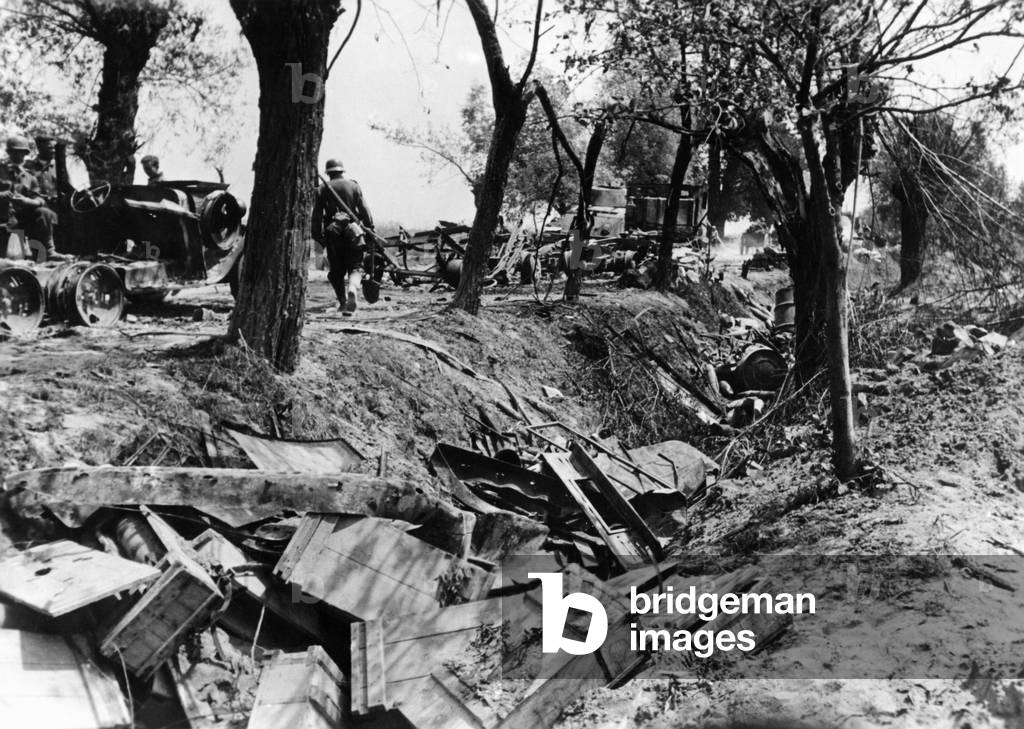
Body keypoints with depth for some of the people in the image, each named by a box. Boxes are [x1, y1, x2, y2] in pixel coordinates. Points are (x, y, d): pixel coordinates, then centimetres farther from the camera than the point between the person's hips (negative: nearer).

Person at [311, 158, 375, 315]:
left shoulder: (322, 189, 6)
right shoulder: (354, 186, 4)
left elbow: (317, 215, 3)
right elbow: (364, 210, 0)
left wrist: (317, 236, 7)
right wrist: (370, 228, 5)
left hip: (332, 233, 1)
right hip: (352, 231, -1)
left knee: (337, 270, 12)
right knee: (355, 267, 1)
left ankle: (342, 301, 14)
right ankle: (352, 289, -27)